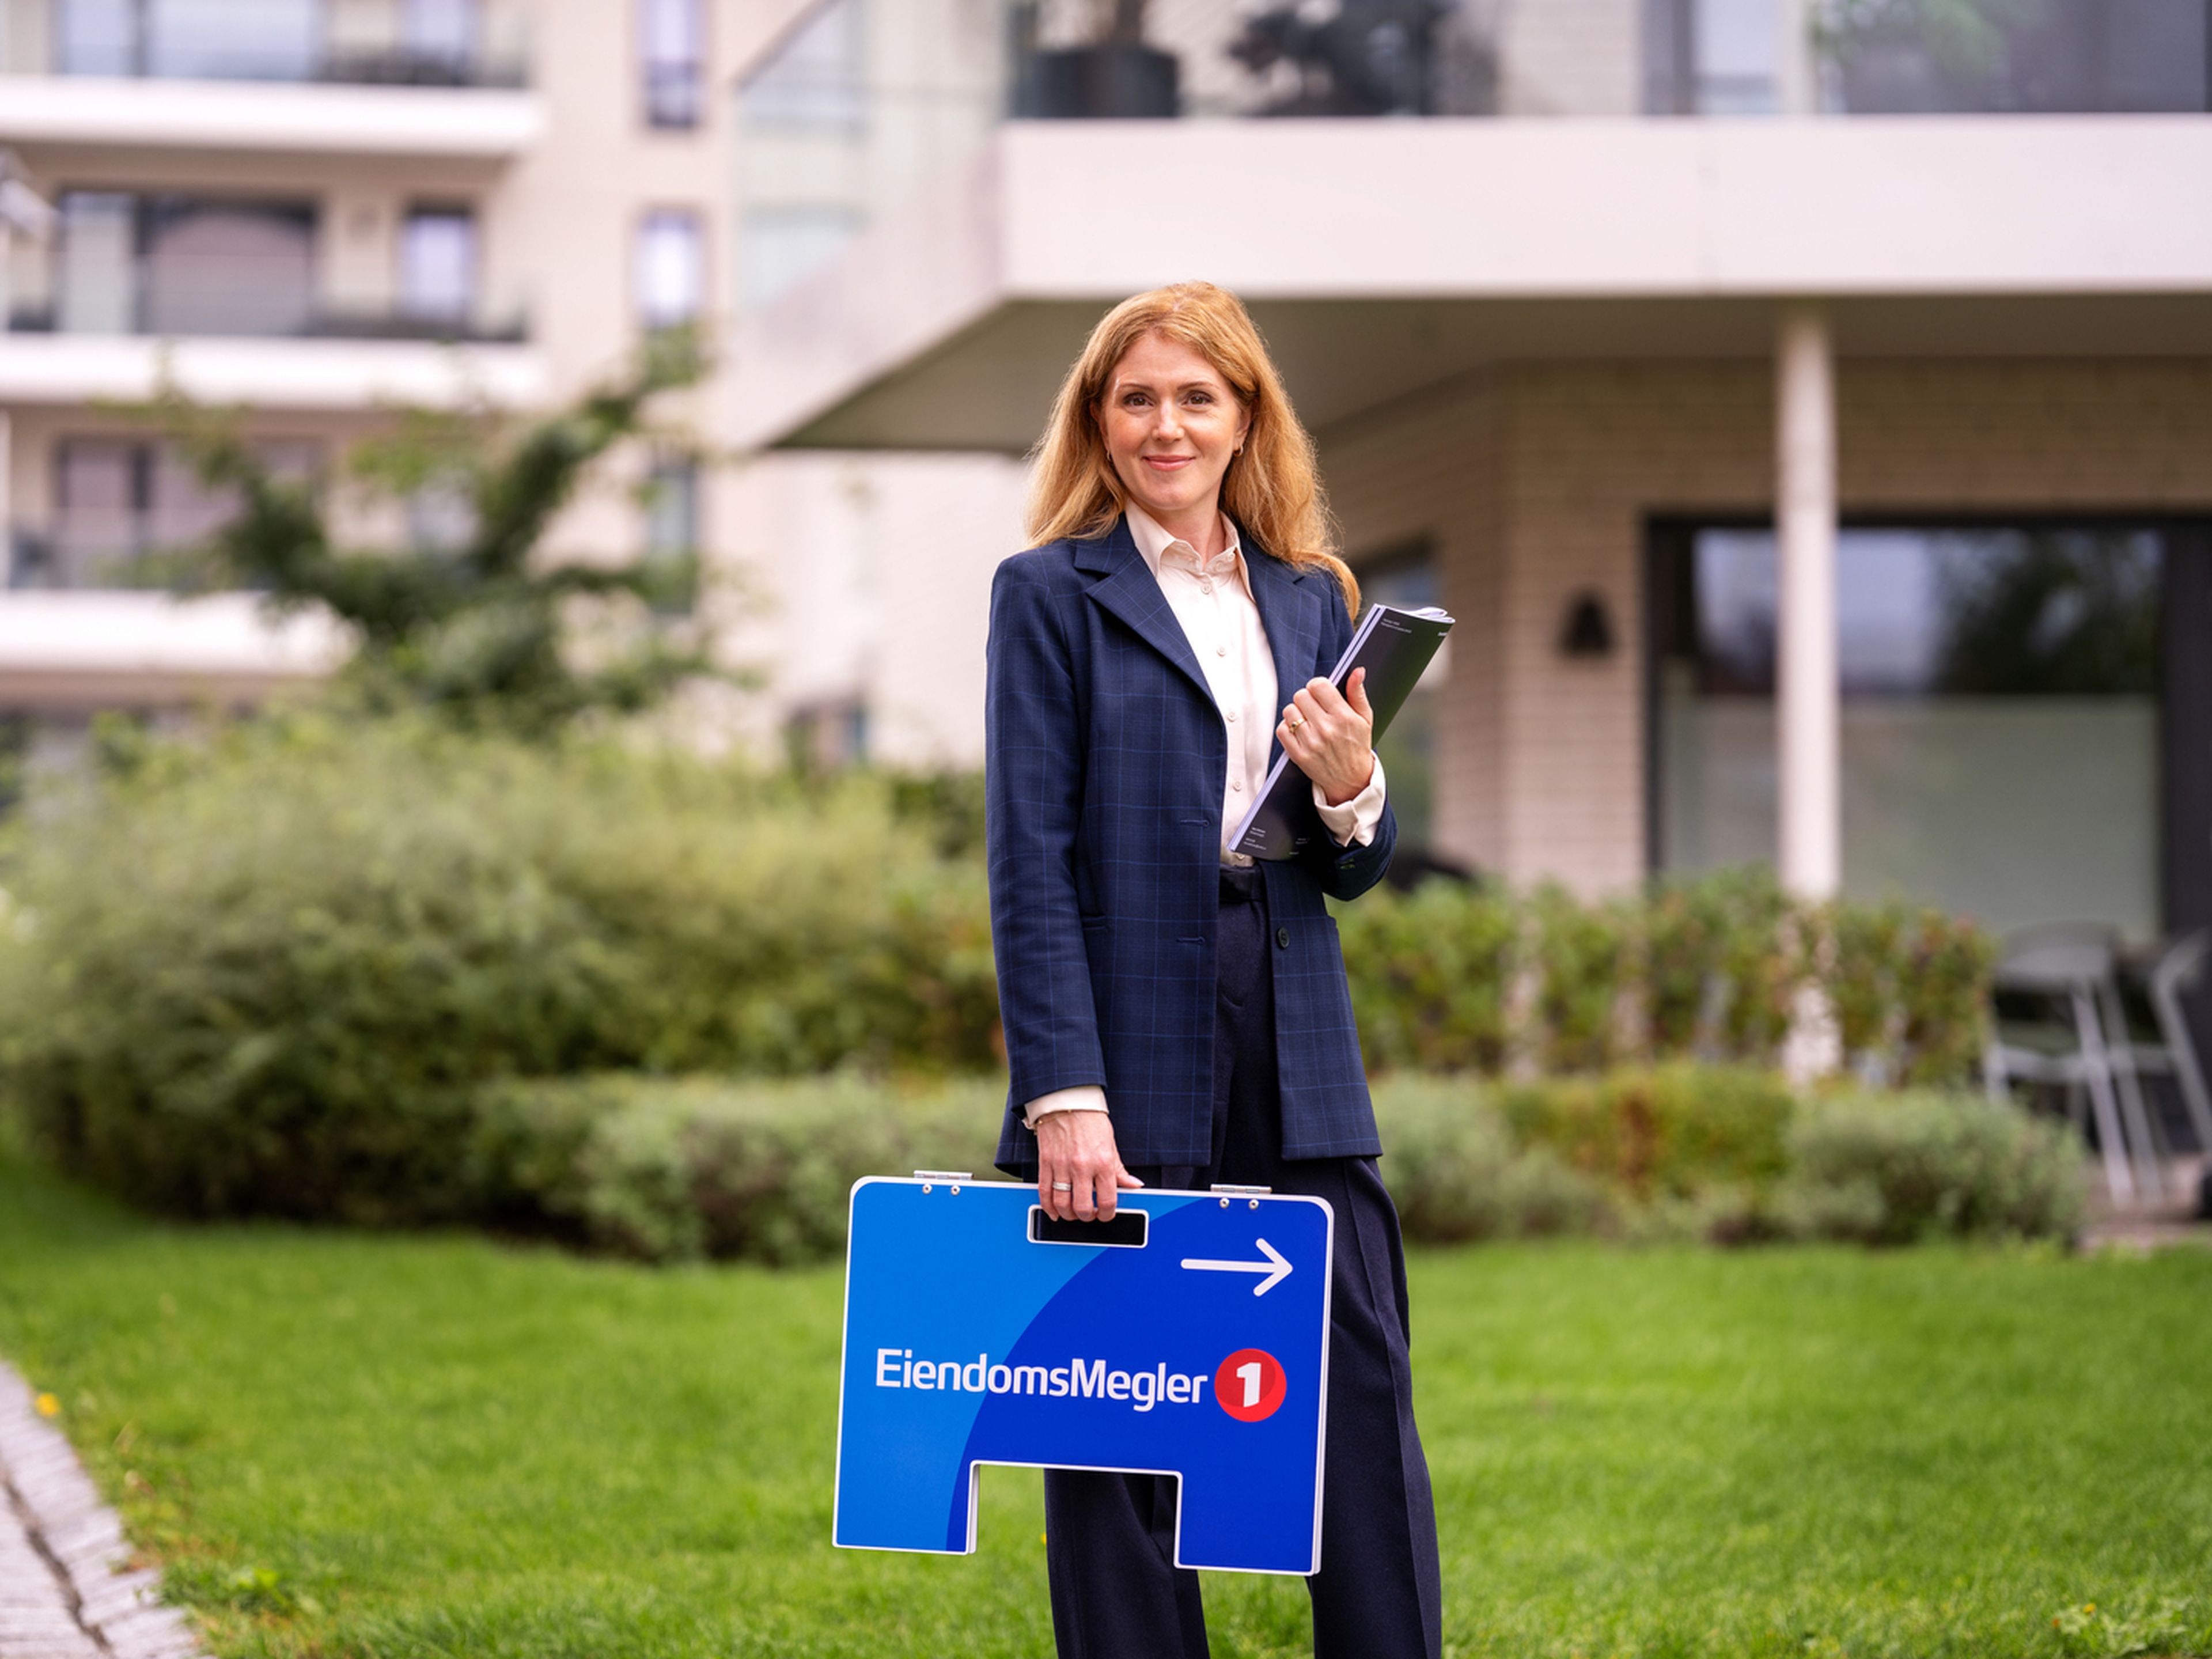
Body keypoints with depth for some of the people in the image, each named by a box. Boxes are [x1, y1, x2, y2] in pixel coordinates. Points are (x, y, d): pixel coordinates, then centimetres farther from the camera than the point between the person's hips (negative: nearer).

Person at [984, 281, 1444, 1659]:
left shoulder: (1312, 601, 15)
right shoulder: (1052, 593, 1)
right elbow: (1030, 864, -6)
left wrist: (1354, 792, -6)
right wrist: (1064, 1097, -15)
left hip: (1298, 1053, 4)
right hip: (1130, 1052, -4)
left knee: (1368, 1402, 0)